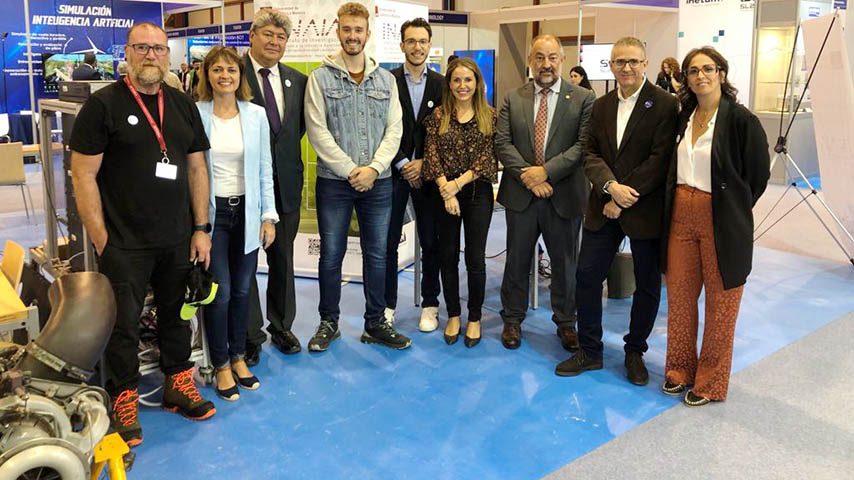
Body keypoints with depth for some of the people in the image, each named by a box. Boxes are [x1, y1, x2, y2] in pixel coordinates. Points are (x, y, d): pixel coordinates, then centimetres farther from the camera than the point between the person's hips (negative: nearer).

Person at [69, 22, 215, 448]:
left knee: (177, 315, 15)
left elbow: (197, 168, 11)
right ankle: (123, 400, 21)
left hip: (178, 240, 5)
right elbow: (83, 174, -8)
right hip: (125, 244, -4)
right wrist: (101, 240, -11)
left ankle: (178, 385, 32)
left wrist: (201, 228, 6)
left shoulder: (183, 106, 9)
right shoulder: (103, 105, -5)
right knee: (123, 324, 5)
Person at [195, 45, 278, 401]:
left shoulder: (256, 115, 4)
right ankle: (221, 365, 18)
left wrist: (268, 215, 3)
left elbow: (265, 169, 7)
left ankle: (238, 357, 28)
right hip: (210, 212, -3)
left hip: (246, 212, 3)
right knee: (220, 292, -1)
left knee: (242, 290, 10)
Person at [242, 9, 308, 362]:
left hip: (285, 181, 5)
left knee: (283, 257, 14)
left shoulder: (297, 80, 9)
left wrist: (284, 147, 2)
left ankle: (281, 327, 30)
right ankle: (250, 335, 19)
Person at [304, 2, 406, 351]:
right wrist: (351, 171, -13)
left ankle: (375, 324, 22)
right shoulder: (320, 77, 0)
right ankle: (328, 322, 22)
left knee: (377, 255, 9)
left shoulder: (386, 79, 9)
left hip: (377, 182, 3)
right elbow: (317, 130, -8)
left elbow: (394, 129, 3)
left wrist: (373, 168, -11)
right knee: (331, 255, 6)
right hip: (334, 182, -2)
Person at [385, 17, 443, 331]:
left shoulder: (442, 85, 5)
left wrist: (424, 163, -8)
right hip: (393, 172, -1)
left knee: (430, 243, 6)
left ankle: (430, 305, 19)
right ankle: (388, 304, 18)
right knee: (388, 242, 5)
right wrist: (403, 165, -10)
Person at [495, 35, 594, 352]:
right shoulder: (513, 99, 6)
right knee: (517, 260, 12)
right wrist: (527, 175, -14)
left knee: (565, 263, 12)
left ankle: (566, 322, 29)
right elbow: (502, 143, -2)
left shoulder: (583, 99, 0)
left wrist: (546, 171, -17)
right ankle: (512, 319, 28)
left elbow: (584, 145, -9)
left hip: (564, 195, -1)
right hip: (520, 195, 1)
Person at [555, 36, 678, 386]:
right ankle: (589, 350, 19)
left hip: (646, 210, -4)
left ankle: (635, 352, 28)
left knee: (647, 286, 8)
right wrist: (611, 186, -16)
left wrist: (624, 197, -16)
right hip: (604, 209, 4)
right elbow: (591, 154, 3)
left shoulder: (664, 105, -8)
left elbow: (660, 160, -15)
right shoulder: (601, 106, 9)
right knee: (586, 276, 4)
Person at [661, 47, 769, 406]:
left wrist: (732, 211, 1)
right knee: (679, 295, 11)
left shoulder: (740, 119, -10)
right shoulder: (683, 117, 8)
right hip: (682, 216, 5)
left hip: (721, 221, -5)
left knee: (720, 303, 7)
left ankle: (711, 383, 21)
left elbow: (758, 175, -5)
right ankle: (680, 369, 29)